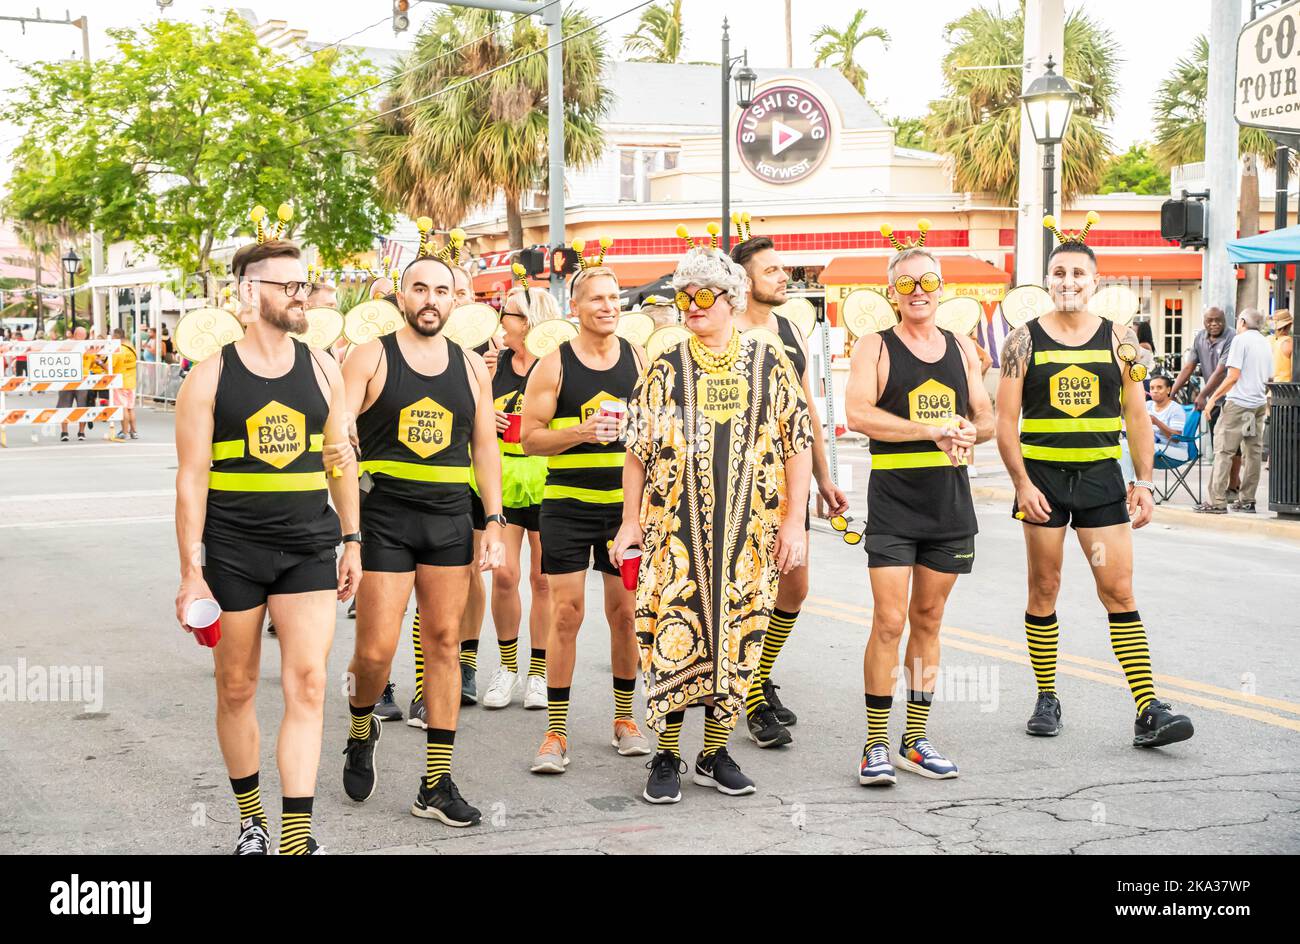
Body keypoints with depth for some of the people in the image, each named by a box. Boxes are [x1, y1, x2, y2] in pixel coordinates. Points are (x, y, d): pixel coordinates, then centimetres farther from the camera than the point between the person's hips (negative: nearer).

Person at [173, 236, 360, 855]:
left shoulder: (322, 370, 6)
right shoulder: (210, 378, -3)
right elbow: (191, 478, -4)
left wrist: (351, 541, 11)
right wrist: (191, 571, -9)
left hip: (309, 549, 2)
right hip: (231, 551, -2)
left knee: (308, 682, -8)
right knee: (237, 688, 8)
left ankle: (296, 837, -6)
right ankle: (250, 820, 27)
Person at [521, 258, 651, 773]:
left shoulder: (638, 359, 6)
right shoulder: (553, 365, -2)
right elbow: (530, 438, -4)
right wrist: (582, 431, -18)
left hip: (626, 502, 3)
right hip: (568, 503, -2)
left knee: (625, 610, 7)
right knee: (566, 612, -5)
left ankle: (624, 717, 22)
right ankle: (555, 731, 2)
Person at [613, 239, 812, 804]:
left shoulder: (770, 365, 4)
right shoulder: (665, 370, 6)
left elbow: (797, 444, 5)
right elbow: (637, 451, 8)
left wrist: (793, 520, 0)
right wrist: (631, 521, 4)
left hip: (749, 532, 0)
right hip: (674, 530, 0)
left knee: (737, 639, 5)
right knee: (673, 637, -3)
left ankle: (715, 755, 18)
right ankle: (667, 758, 9)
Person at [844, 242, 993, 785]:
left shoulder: (962, 349, 12)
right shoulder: (875, 348, -2)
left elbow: (987, 420, 14)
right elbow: (858, 415, -17)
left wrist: (970, 432, -10)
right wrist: (934, 430, -23)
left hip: (950, 503, 5)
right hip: (893, 502, -4)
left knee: (927, 621, 10)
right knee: (889, 622, -9)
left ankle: (915, 740, 19)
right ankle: (876, 745, -1)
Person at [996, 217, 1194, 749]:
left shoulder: (1119, 341, 5)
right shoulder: (1024, 341, 0)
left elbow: (1136, 416, 8)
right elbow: (1005, 420, -2)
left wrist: (1144, 481, 0)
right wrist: (1022, 483, -11)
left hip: (1102, 477, 1)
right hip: (1043, 476, -1)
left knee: (1119, 591, -4)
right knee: (1044, 589, 6)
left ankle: (1148, 712, -6)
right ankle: (1047, 700, 18)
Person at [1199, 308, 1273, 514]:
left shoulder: (1240, 340, -6)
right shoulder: (1266, 344, 17)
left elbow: (1233, 375, -13)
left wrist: (1213, 397, -10)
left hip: (1239, 403, -8)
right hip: (1259, 404, 8)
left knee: (1224, 451, -7)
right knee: (1253, 451, 9)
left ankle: (1217, 501, -12)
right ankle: (1247, 500, 11)